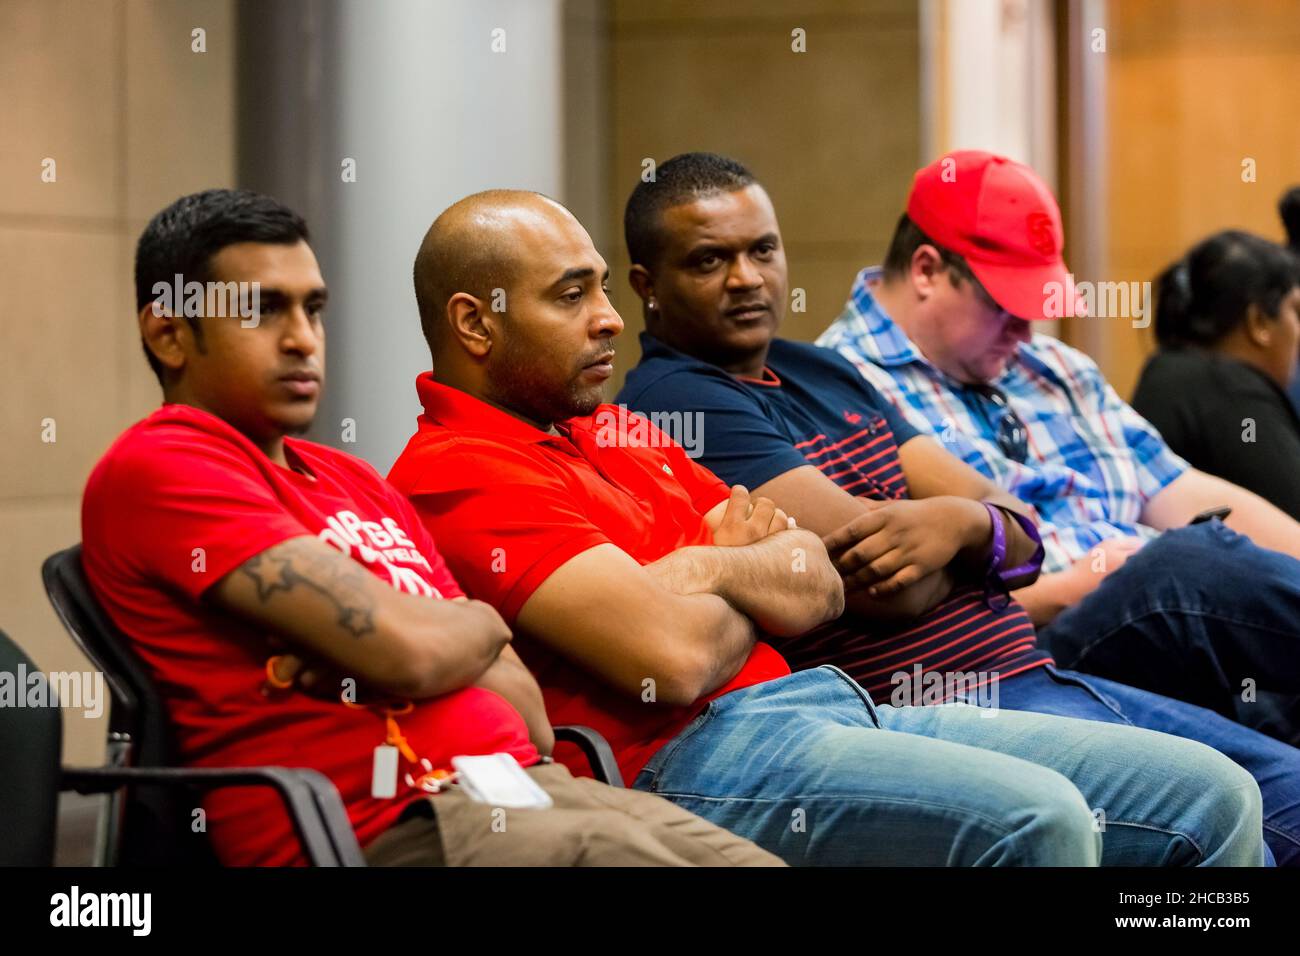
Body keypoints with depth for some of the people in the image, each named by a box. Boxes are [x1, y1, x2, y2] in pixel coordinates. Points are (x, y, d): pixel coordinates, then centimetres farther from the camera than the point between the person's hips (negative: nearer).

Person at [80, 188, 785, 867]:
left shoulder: (357, 483, 24)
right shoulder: (159, 468, -2)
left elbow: (528, 716, 17)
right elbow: (406, 649, -13)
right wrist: (481, 623, 9)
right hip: (388, 829, -8)